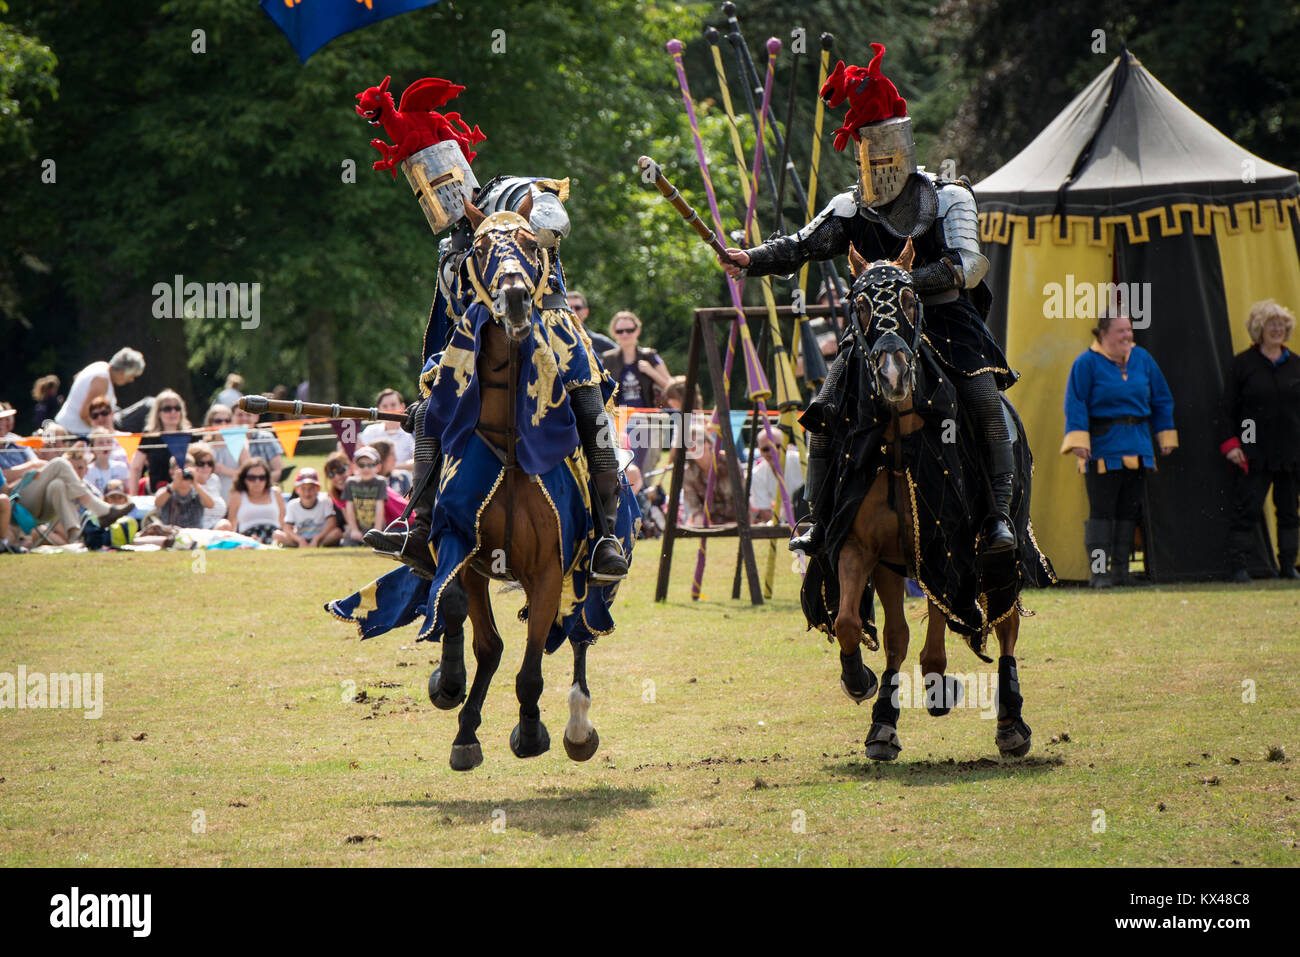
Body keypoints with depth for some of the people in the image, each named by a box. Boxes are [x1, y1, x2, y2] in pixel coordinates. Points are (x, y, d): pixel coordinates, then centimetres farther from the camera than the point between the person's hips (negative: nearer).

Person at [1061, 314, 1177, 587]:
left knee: (1129, 512, 6)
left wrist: (1165, 436, 15)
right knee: (1102, 511, -8)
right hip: (1102, 449, -5)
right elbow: (1076, 404, -9)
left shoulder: (1142, 359, 10)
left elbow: (1161, 400, 18)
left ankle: (1120, 570, 12)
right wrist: (1078, 440, -18)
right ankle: (1097, 571, -7)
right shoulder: (1087, 364, -5)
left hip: (1137, 448, 5)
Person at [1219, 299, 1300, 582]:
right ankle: (1239, 566, -3)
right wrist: (1230, 442, -9)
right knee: (1246, 509, -5)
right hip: (1253, 452, -3)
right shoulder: (1243, 363, 1)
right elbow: (1229, 408, 0)